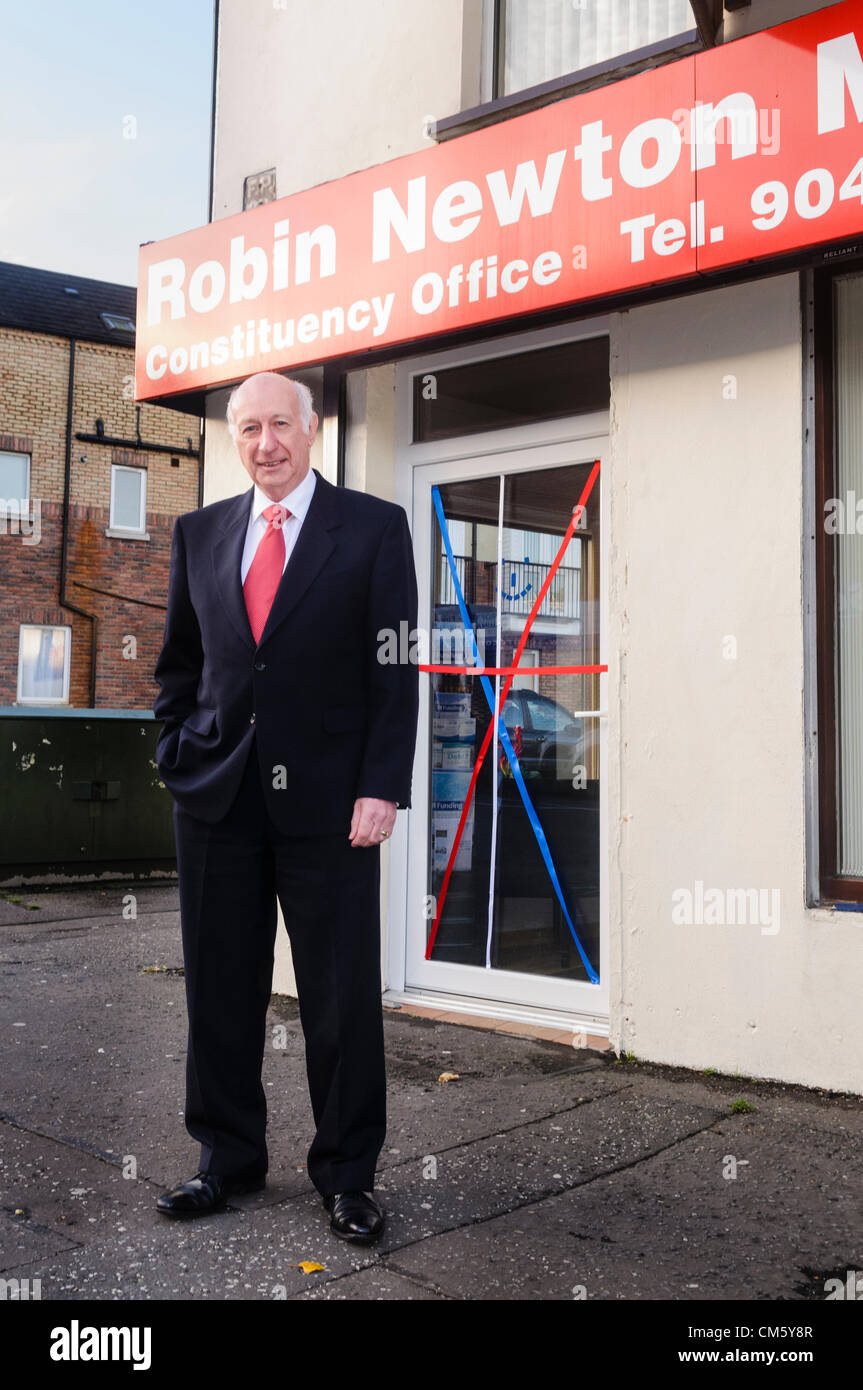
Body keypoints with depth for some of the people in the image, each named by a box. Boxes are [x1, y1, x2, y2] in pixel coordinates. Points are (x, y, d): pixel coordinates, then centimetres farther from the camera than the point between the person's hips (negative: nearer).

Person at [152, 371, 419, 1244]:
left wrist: (381, 786, -11)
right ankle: (229, 1158, 27)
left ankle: (347, 1173, 19)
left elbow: (395, 670, -3)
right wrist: (176, 754, 8)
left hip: (329, 801, -3)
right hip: (216, 795, 3)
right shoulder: (199, 533, 12)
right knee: (221, 990, 10)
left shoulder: (373, 527, 2)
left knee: (342, 997, 3)